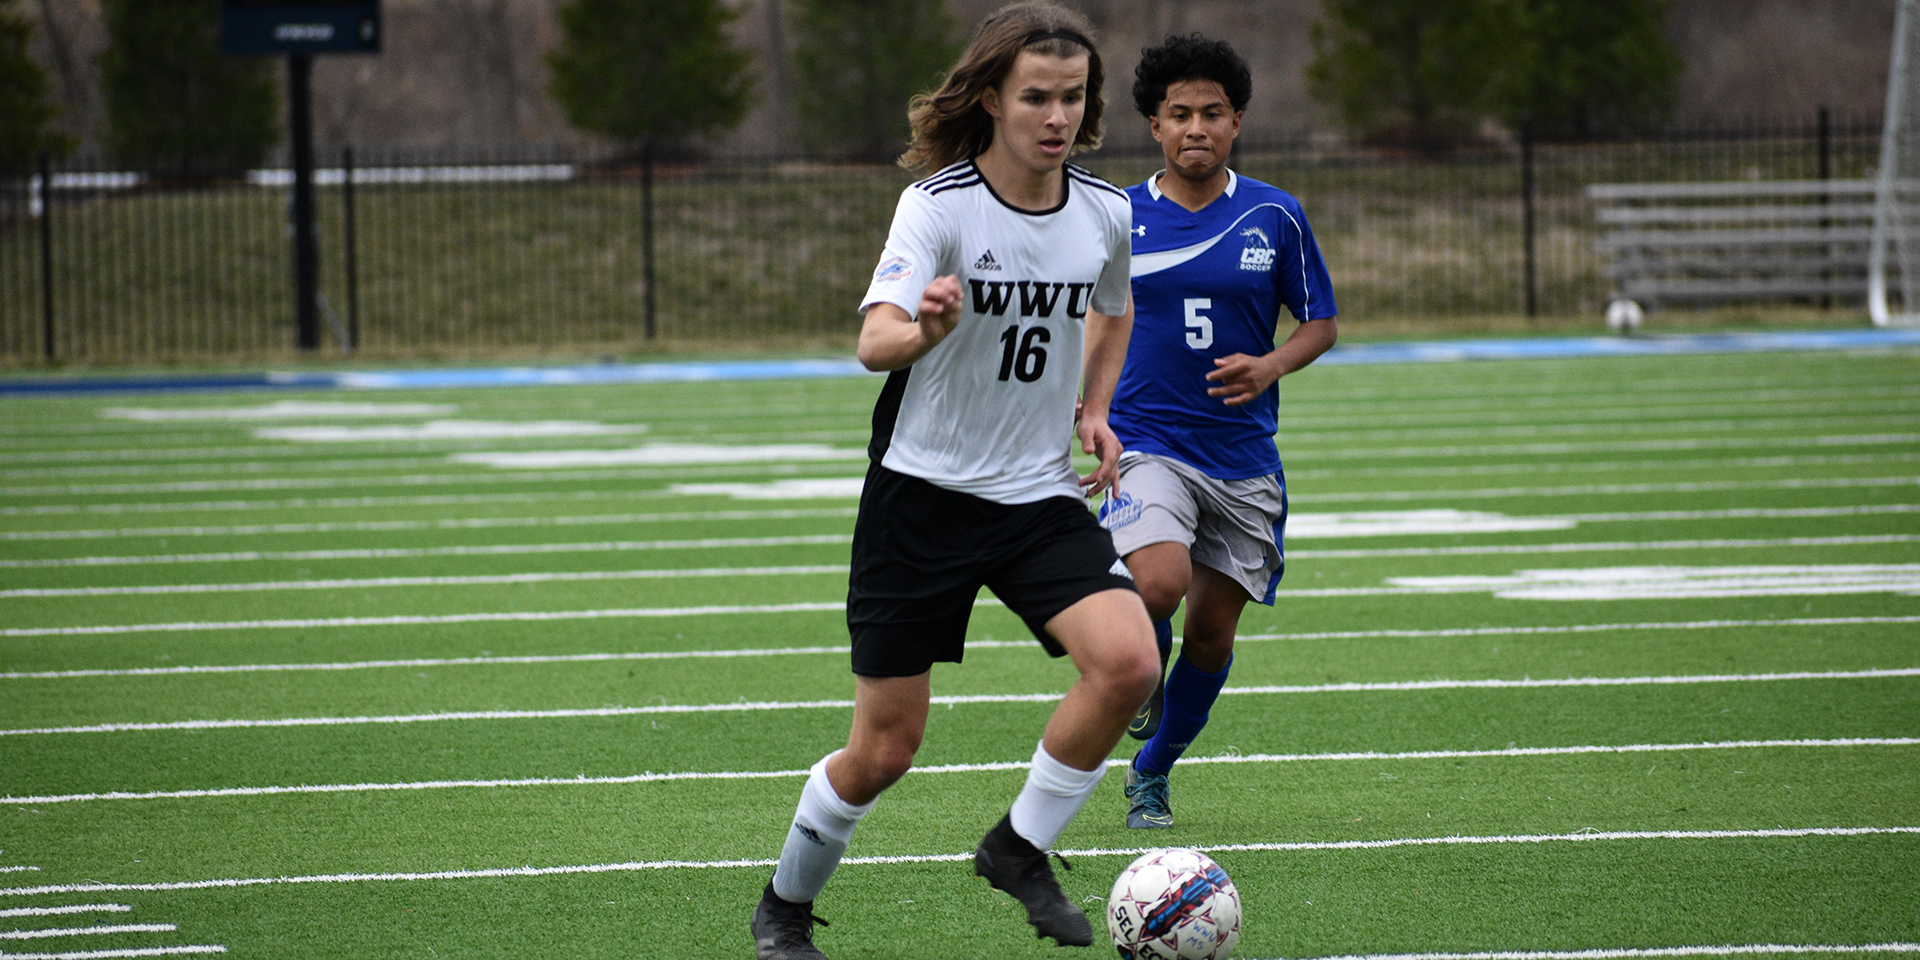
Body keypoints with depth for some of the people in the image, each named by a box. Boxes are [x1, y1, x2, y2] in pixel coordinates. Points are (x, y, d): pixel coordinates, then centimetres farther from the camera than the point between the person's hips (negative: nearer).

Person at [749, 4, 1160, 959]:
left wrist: (1093, 409, 7)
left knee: (1128, 660, -22)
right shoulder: (939, 205, -16)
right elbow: (874, 342, -30)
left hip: (1041, 493, 4)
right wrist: (924, 328, -52)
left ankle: (1020, 847, 0)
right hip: (923, 492, -4)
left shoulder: (1106, 213, -1)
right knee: (884, 749, 0)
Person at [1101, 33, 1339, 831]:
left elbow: (1320, 322, 9)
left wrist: (1270, 367, -11)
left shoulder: (1275, 217, 1)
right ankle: (1147, 664, 9)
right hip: (1147, 444, -2)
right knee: (1159, 585, -27)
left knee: (1212, 633, 6)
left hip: (1243, 457, 2)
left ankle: (1151, 777, 29)